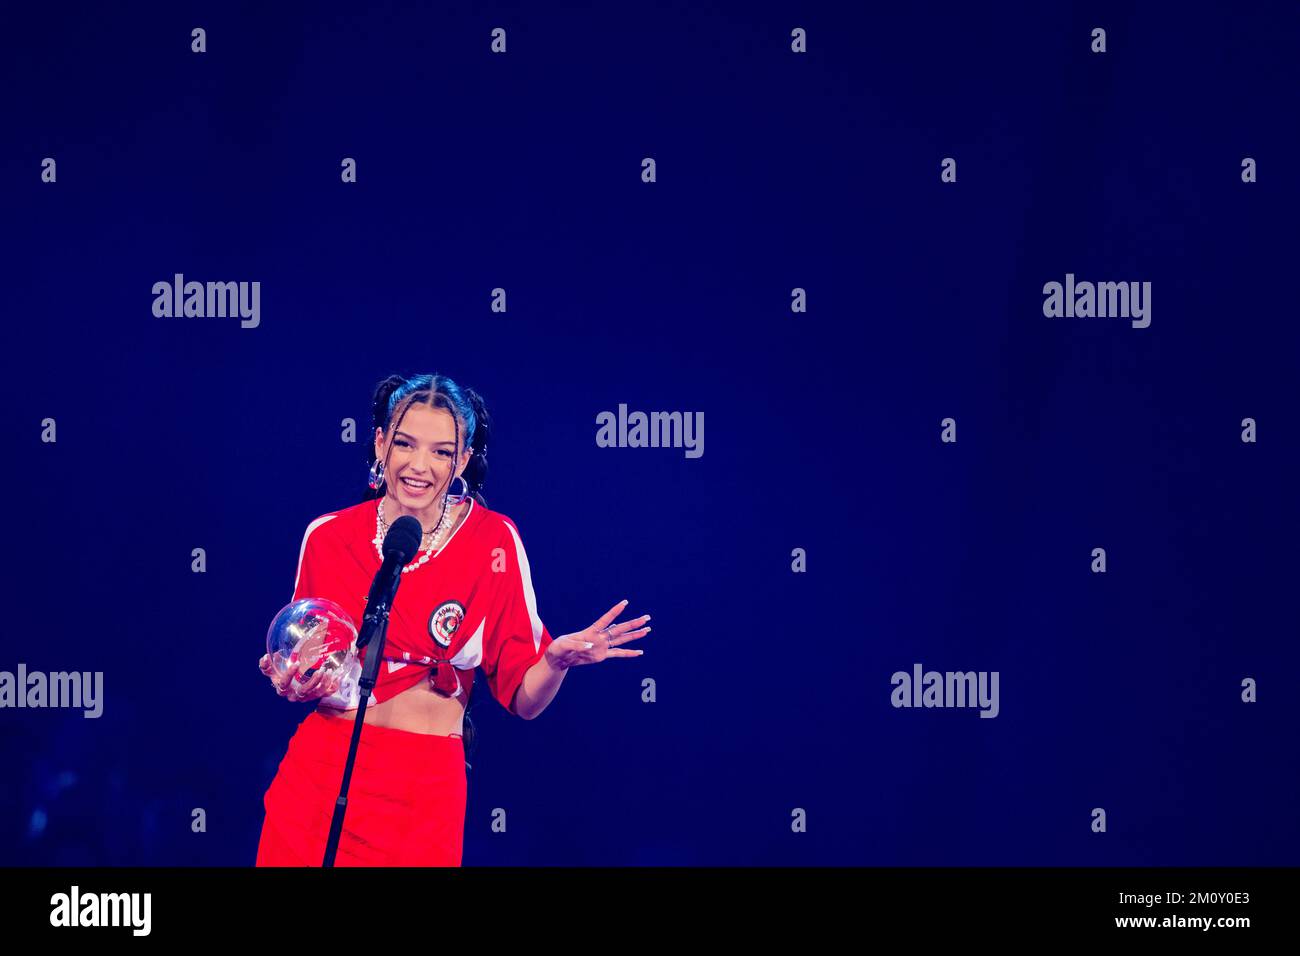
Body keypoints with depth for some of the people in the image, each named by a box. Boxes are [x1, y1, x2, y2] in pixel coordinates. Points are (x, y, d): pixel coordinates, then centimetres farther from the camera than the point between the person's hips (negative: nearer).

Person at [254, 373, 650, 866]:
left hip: (426, 790, -1)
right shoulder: (327, 537, -1)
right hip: (319, 777, 2)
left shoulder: (493, 541, -5)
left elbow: (522, 698, -4)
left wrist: (557, 659, -24)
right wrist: (293, 683, -10)